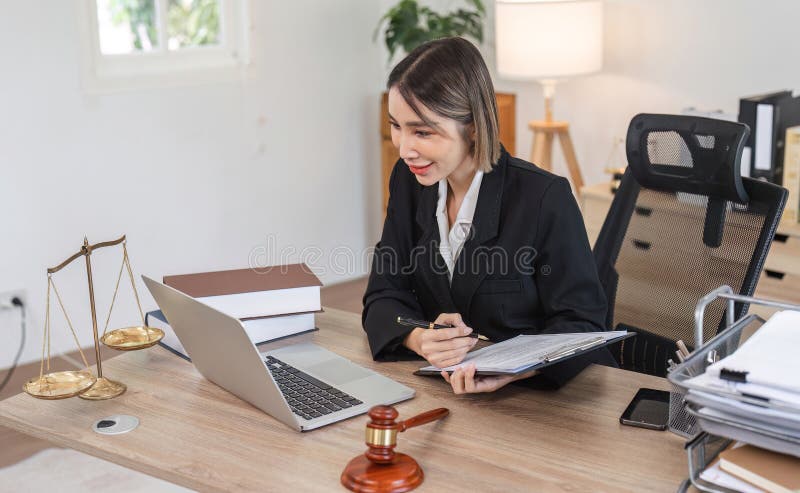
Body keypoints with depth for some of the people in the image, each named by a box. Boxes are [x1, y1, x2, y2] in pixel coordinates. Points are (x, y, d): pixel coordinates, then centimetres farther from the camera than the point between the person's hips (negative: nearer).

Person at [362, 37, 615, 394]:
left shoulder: (546, 198, -18)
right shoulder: (409, 181, -1)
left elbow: (580, 323, -14)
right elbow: (384, 296, -1)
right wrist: (419, 338, -24)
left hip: (550, 391, -3)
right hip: (447, 389, 4)